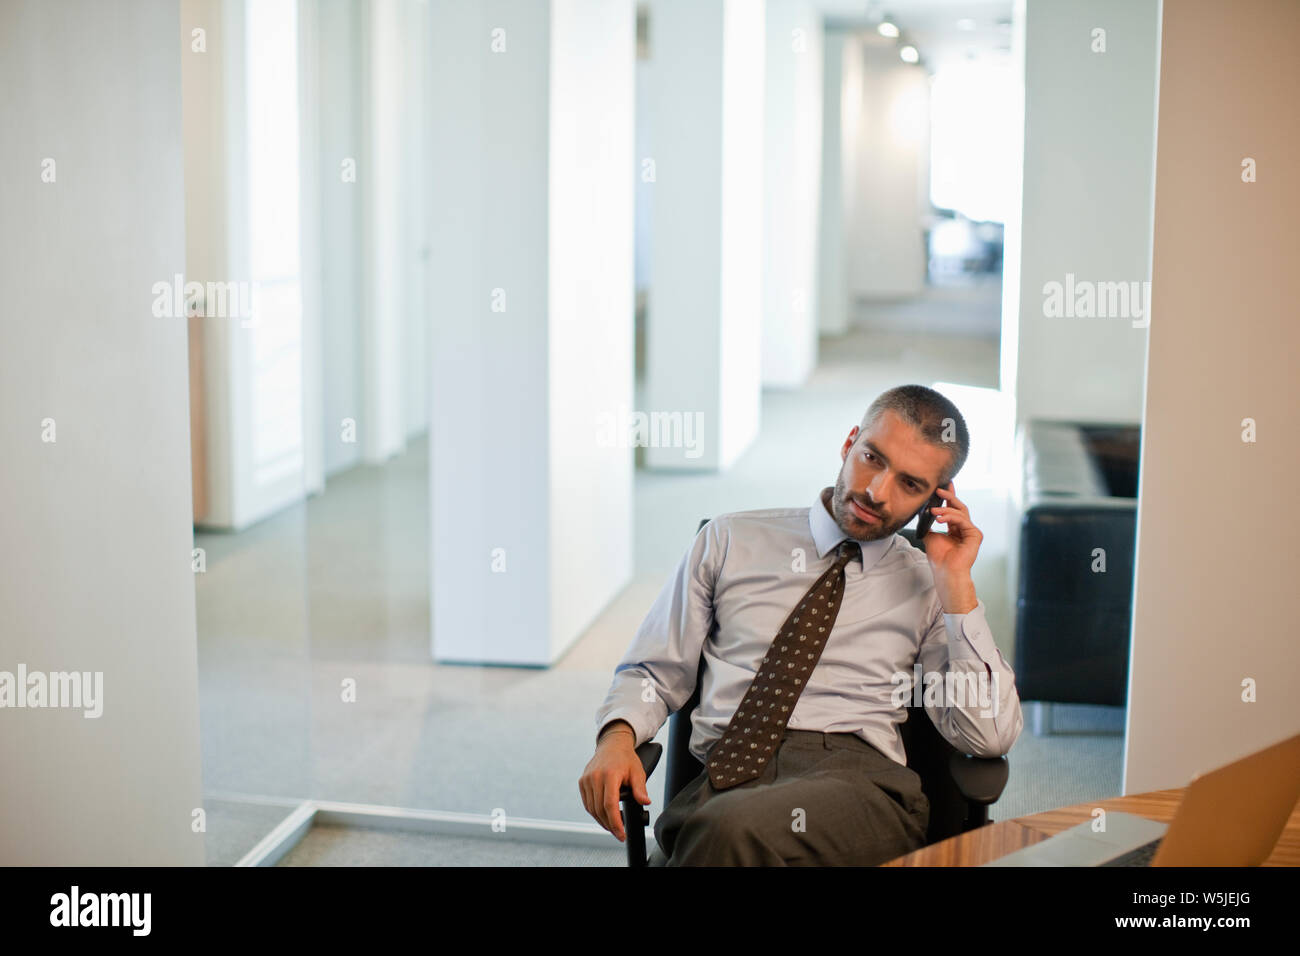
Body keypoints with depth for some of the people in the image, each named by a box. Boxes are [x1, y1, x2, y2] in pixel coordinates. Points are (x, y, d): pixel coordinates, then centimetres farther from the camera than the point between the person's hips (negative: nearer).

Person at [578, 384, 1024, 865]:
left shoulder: (928, 586, 16)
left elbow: (989, 737, 5)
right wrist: (618, 736, -5)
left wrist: (955, 584, 3)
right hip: (725, 775, 1)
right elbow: (652, 672, 18)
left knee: (734, 827, -34)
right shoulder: (731, 540, 17)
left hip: (861, 775, 0)